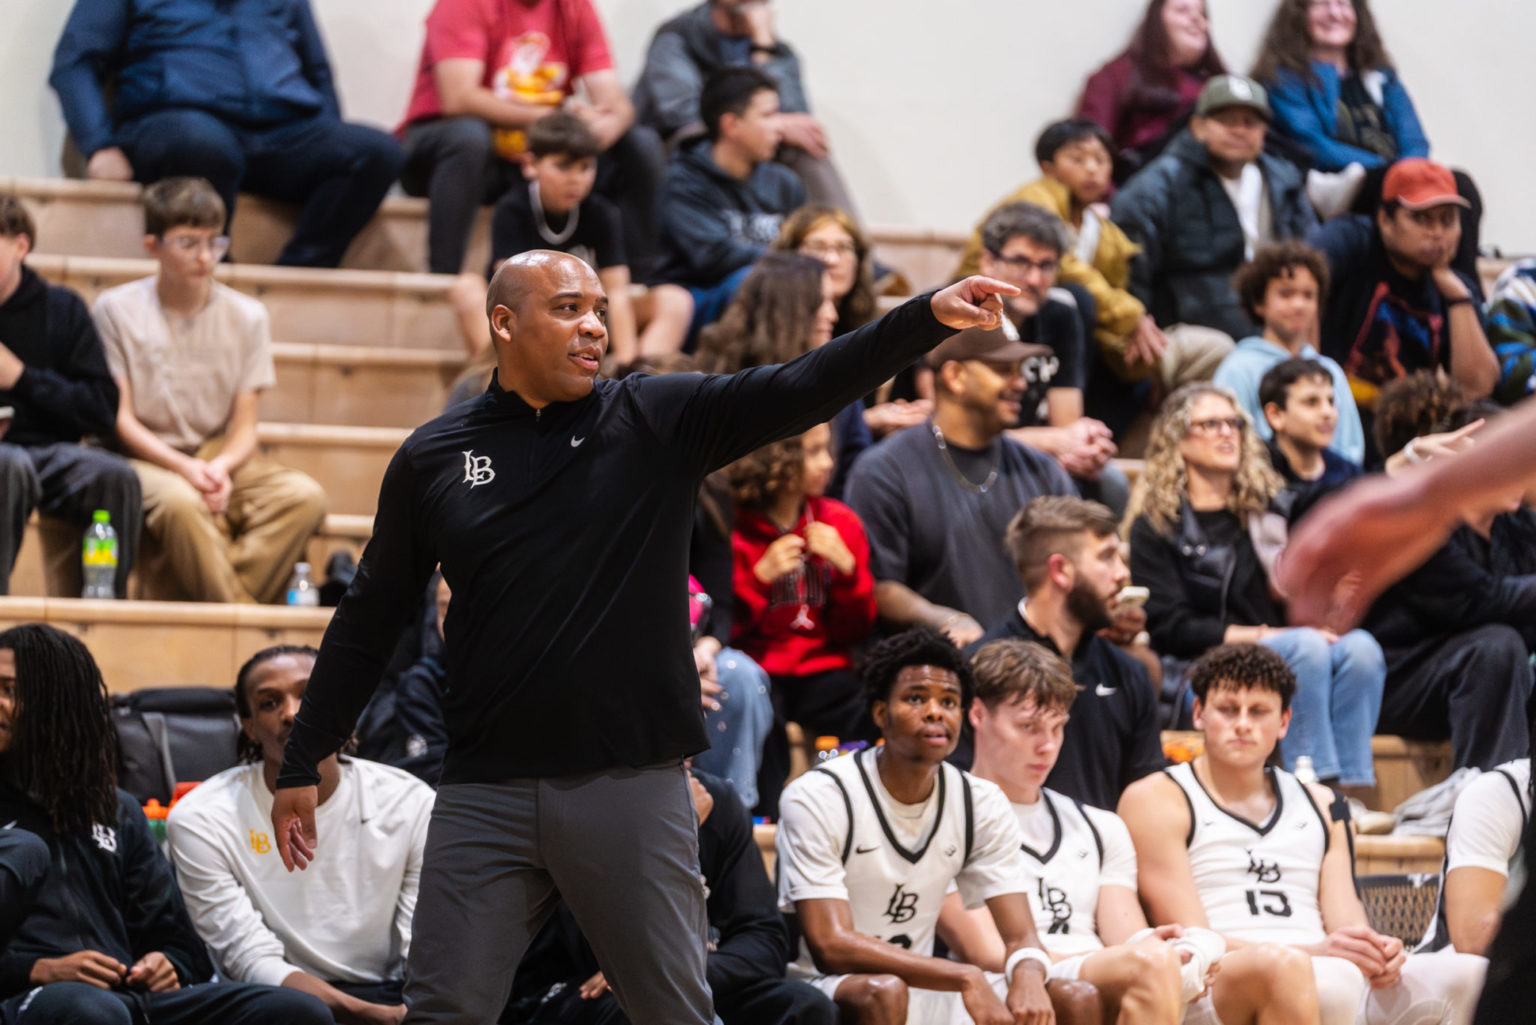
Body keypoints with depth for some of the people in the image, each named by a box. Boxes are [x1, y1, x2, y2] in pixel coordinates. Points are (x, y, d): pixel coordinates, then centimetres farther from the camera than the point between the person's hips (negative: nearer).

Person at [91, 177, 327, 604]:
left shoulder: (246, 316, 6)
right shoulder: (116, 310, -2)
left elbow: (244, 427, 4)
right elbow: (121, 420, -5)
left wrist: (222, 466, -19)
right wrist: (185, 468, -20)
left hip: (219, 459, 4)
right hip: (144, 460, -4)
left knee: (305, 496, -25)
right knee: (182, 502, -39)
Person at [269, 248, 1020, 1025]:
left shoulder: (659, 420, 3)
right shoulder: (431, 458, 6)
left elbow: (801, 389, -9)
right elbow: (369, 620, 13)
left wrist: (927, 319, -24)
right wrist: (301, 764, 13)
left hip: (633, 785, -1)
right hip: (484, 788, 1)